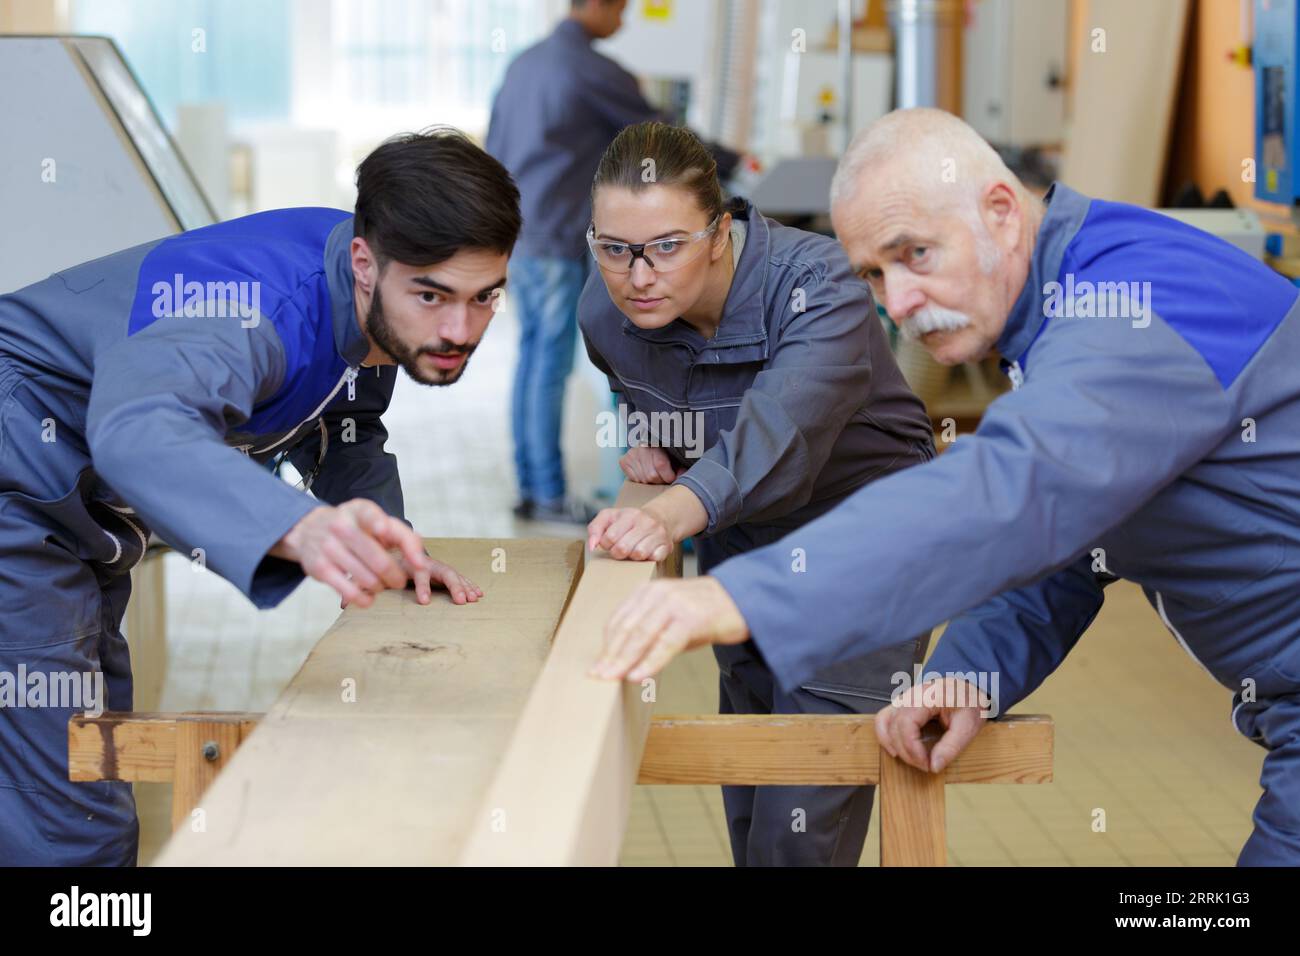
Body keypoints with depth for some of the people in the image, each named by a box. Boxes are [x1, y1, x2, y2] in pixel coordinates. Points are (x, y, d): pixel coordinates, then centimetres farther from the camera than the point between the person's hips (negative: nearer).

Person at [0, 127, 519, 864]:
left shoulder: (374, 310, -6)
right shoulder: (262, 304, -34)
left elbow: (341, 433, 13)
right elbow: (137, 428, -55)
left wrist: (390, 545, -8)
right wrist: (302, 528, -72)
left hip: (79, 519, 10)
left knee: (97, 775, 17)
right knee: (74, 832, -15)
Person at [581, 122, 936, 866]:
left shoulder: (819, 287, -28)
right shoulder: (605, 314, -10)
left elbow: (778, 433, -46)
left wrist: (671, 513, -63)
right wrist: (650, 447, -6)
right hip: (740, 549, 6)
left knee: (801, 829, -14)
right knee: (748, 813, 15)